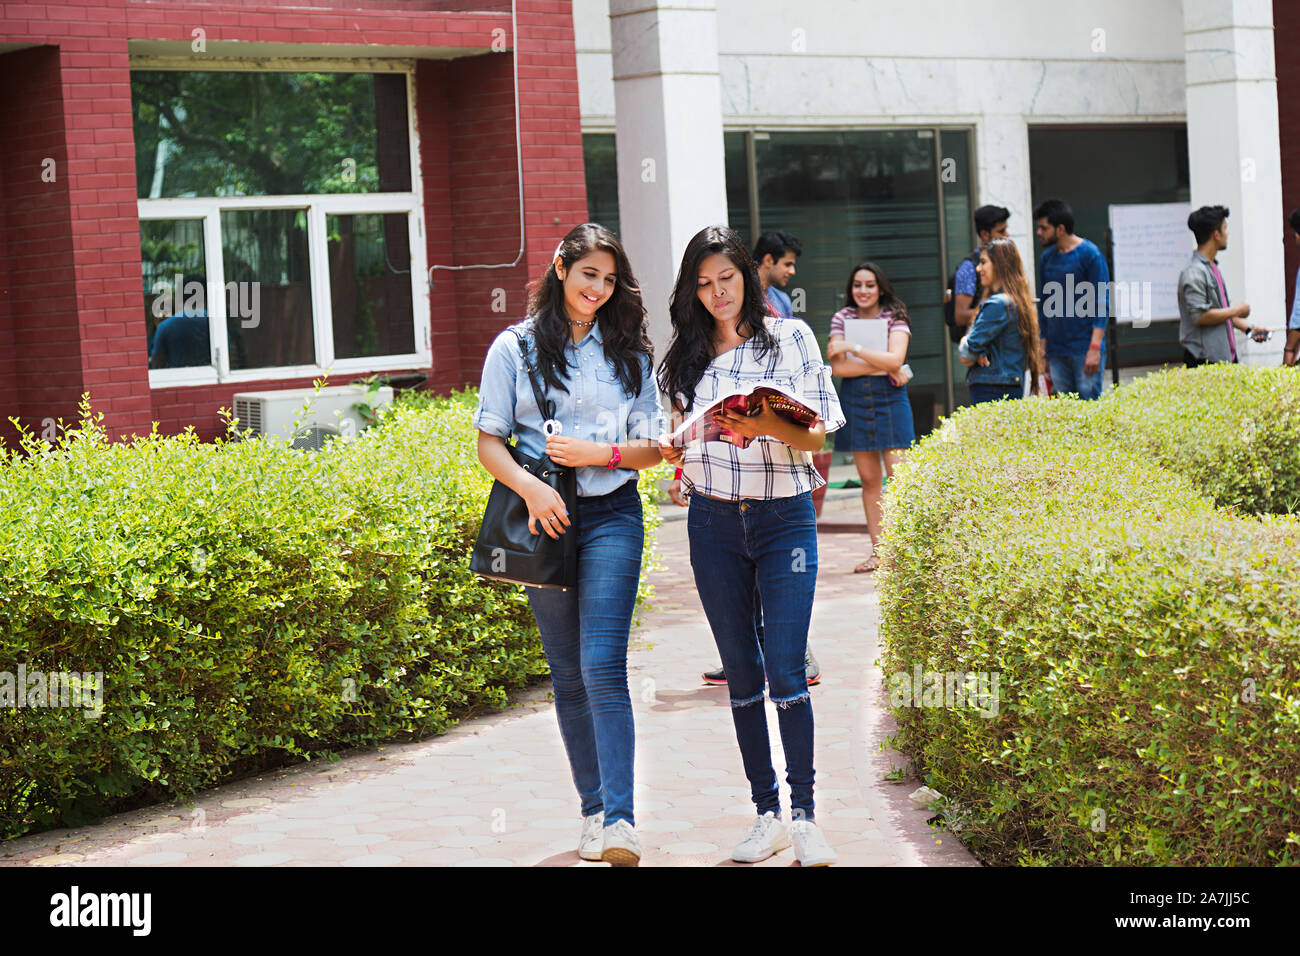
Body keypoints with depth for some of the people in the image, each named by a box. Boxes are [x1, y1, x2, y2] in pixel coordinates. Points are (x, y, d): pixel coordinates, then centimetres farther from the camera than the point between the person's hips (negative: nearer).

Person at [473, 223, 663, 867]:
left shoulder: (627, 352, 8)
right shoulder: (515, 348, 5)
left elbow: (652, 447, 9)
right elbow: (489, 442, 2)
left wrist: (599, 454, -10)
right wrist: (530, 487, -15)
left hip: (611, 517, -1)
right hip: (544, 520, 1)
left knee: (602, 666, -14)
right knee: (568, 674, 7)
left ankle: (620, 821, -19)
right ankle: (593, 810, 17)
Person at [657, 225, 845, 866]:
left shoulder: (789, 337, 0)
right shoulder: (688, 353, 10)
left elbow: (814, 434, -4)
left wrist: (767, 424, -23)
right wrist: (669, 447, -4)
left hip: (784, 518, -3)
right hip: (713, 524, 3)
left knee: (786, 670, -10)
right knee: (741, 673, 6)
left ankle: (804, 815, -2)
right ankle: (767, 814, 13)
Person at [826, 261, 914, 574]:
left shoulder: (895, 318, 1)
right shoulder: (842, 318, 7)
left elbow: (895, 359, -14)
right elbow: (838, 367, -4)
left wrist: (852, 347, -15)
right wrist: (883, 366, -10)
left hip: (889, 400, -2)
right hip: (855, 402, 2)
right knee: (869, 478, 3)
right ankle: (878, 551, 7)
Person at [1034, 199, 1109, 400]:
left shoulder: (1090, 255, -6)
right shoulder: (1047, 258, 12)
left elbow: (1102, 305, -8)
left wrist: (1095, 348, -15)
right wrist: (1042, 349, 15)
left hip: (1085, 348, -6)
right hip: (1056, 351, 6)